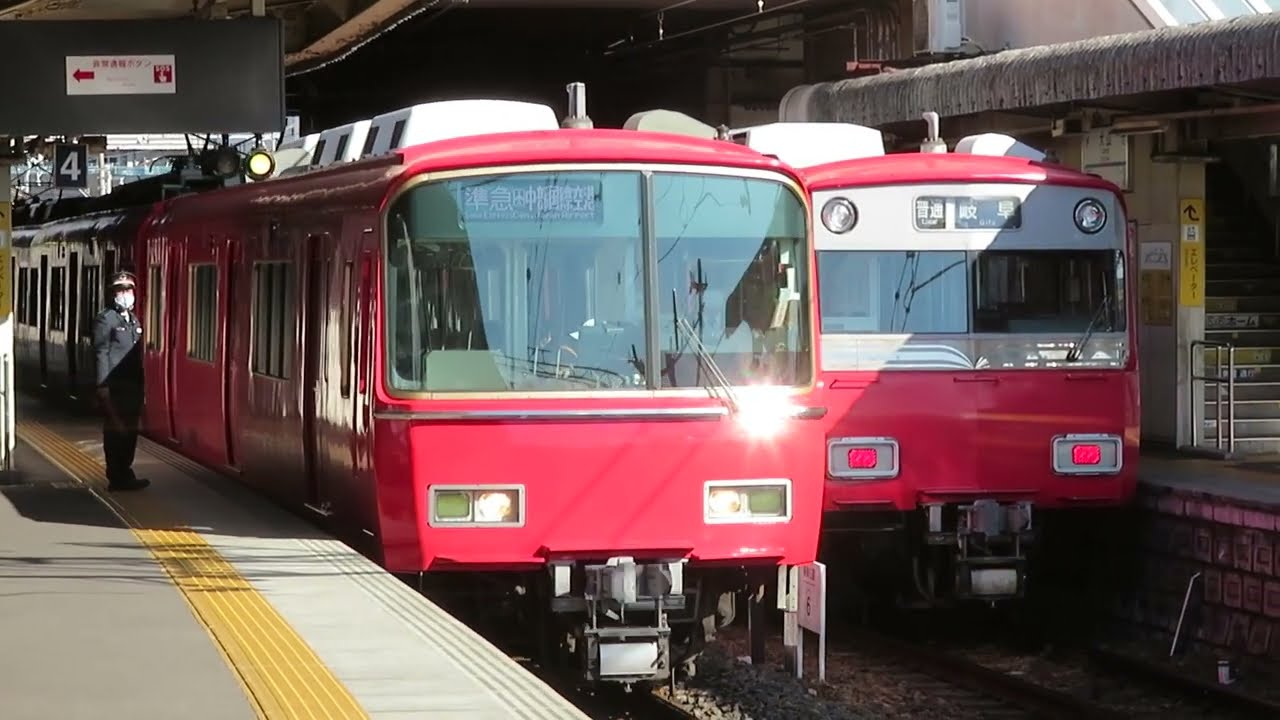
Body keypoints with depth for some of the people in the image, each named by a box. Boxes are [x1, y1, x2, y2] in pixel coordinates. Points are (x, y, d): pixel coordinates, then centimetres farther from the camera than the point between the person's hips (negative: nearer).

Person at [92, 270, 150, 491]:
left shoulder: (134, 320, 16)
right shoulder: (105, 319, -8)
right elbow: (101, 354, -13)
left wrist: (140, 385, 13)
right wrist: (103, 386, -18)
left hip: (132, 386, 8)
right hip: (114, 387, -8)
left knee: (130, 431, 12)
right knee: (115, 432, -3)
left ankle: (124, 474, 21)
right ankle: (117, 477, 1)